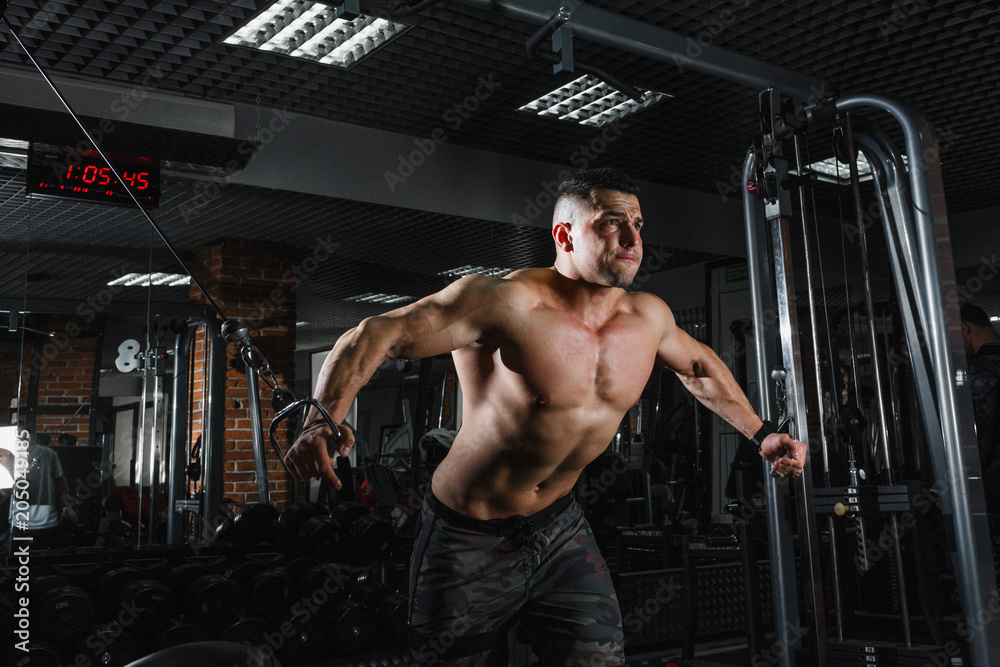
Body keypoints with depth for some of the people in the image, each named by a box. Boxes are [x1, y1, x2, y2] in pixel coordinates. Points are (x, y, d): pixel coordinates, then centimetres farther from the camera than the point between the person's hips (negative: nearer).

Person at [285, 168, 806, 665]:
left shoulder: (648, 317, -1)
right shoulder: (510, 303, -24)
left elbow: (699, 366, 21)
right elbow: (372, 336, -26)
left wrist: (760, 434, 24)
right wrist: (324, 421, -41)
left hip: (561, 530, 5)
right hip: (469, 539, -5)